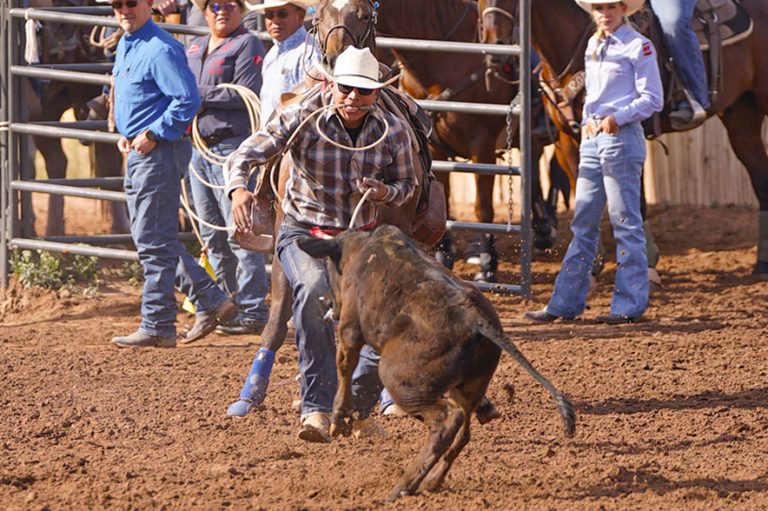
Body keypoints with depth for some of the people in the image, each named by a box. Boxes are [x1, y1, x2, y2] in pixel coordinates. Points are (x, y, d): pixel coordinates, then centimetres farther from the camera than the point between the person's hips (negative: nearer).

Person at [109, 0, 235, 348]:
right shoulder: (125, 46, 14)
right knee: (146, 238, 15)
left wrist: (152, 134, -19)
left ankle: (157, 327, 0)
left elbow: (187, 99, -23)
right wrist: (126, 134, 13)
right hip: (137, 151, 11)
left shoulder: (160, 50, -17)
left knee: (154, 242, -6)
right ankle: (210, 300, 20)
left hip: (159, 151, -11)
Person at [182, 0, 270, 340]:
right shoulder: (194, 48, 18)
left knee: (238, 231, -9)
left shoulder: (247, 46, -6)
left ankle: (253, 310, -6)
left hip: (232, 144, -8)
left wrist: (201, 98, -15)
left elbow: (245, 94, -17)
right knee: (212, 234, 12)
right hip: (197, 145, 8)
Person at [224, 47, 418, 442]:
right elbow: (247, 153, -23)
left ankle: (357, 408, 27)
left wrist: (385, 192, -18)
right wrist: (238, 187, -46)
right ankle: (317, 408, -31)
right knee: (314, 290, -36)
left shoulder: (393, 131, -7)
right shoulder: (303, 119, -16)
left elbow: (407, 183, 7)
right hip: (303, 233, -3)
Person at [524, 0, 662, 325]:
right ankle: (565, 303, 10)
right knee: (583, 222, 8)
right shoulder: (593, 46, 16)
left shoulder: (638, 47, -6)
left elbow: (652, 100, -10)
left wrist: (618, 118, -19)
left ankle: (630, 305, 1)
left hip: (622, 138, -8)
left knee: (625, 223, -3)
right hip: (592, 139, 8)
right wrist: (588, 120, 9)